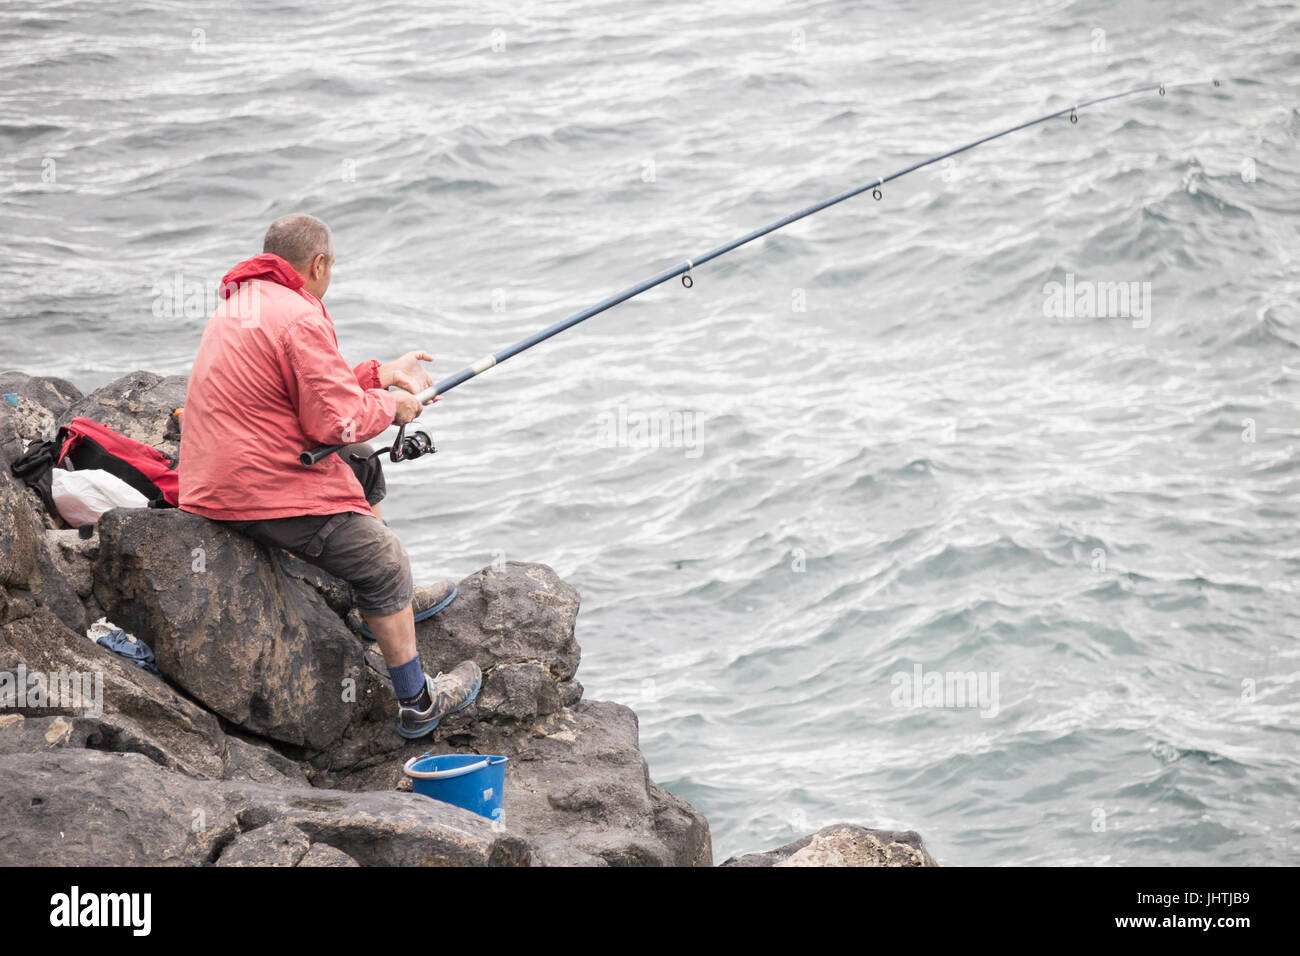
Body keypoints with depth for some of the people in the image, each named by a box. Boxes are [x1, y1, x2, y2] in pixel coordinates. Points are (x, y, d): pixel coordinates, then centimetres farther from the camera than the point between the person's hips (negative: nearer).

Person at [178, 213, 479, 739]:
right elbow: (336, 420, -19)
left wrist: (380, 374, 21)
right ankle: (417, 703, 11)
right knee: (384, 561, 3)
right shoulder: (300, 320, -18)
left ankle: (397, 600, 39)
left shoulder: (238, 303, 14)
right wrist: (390, 405, -1)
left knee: (362, 466, 29)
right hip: (266, 495, -10)